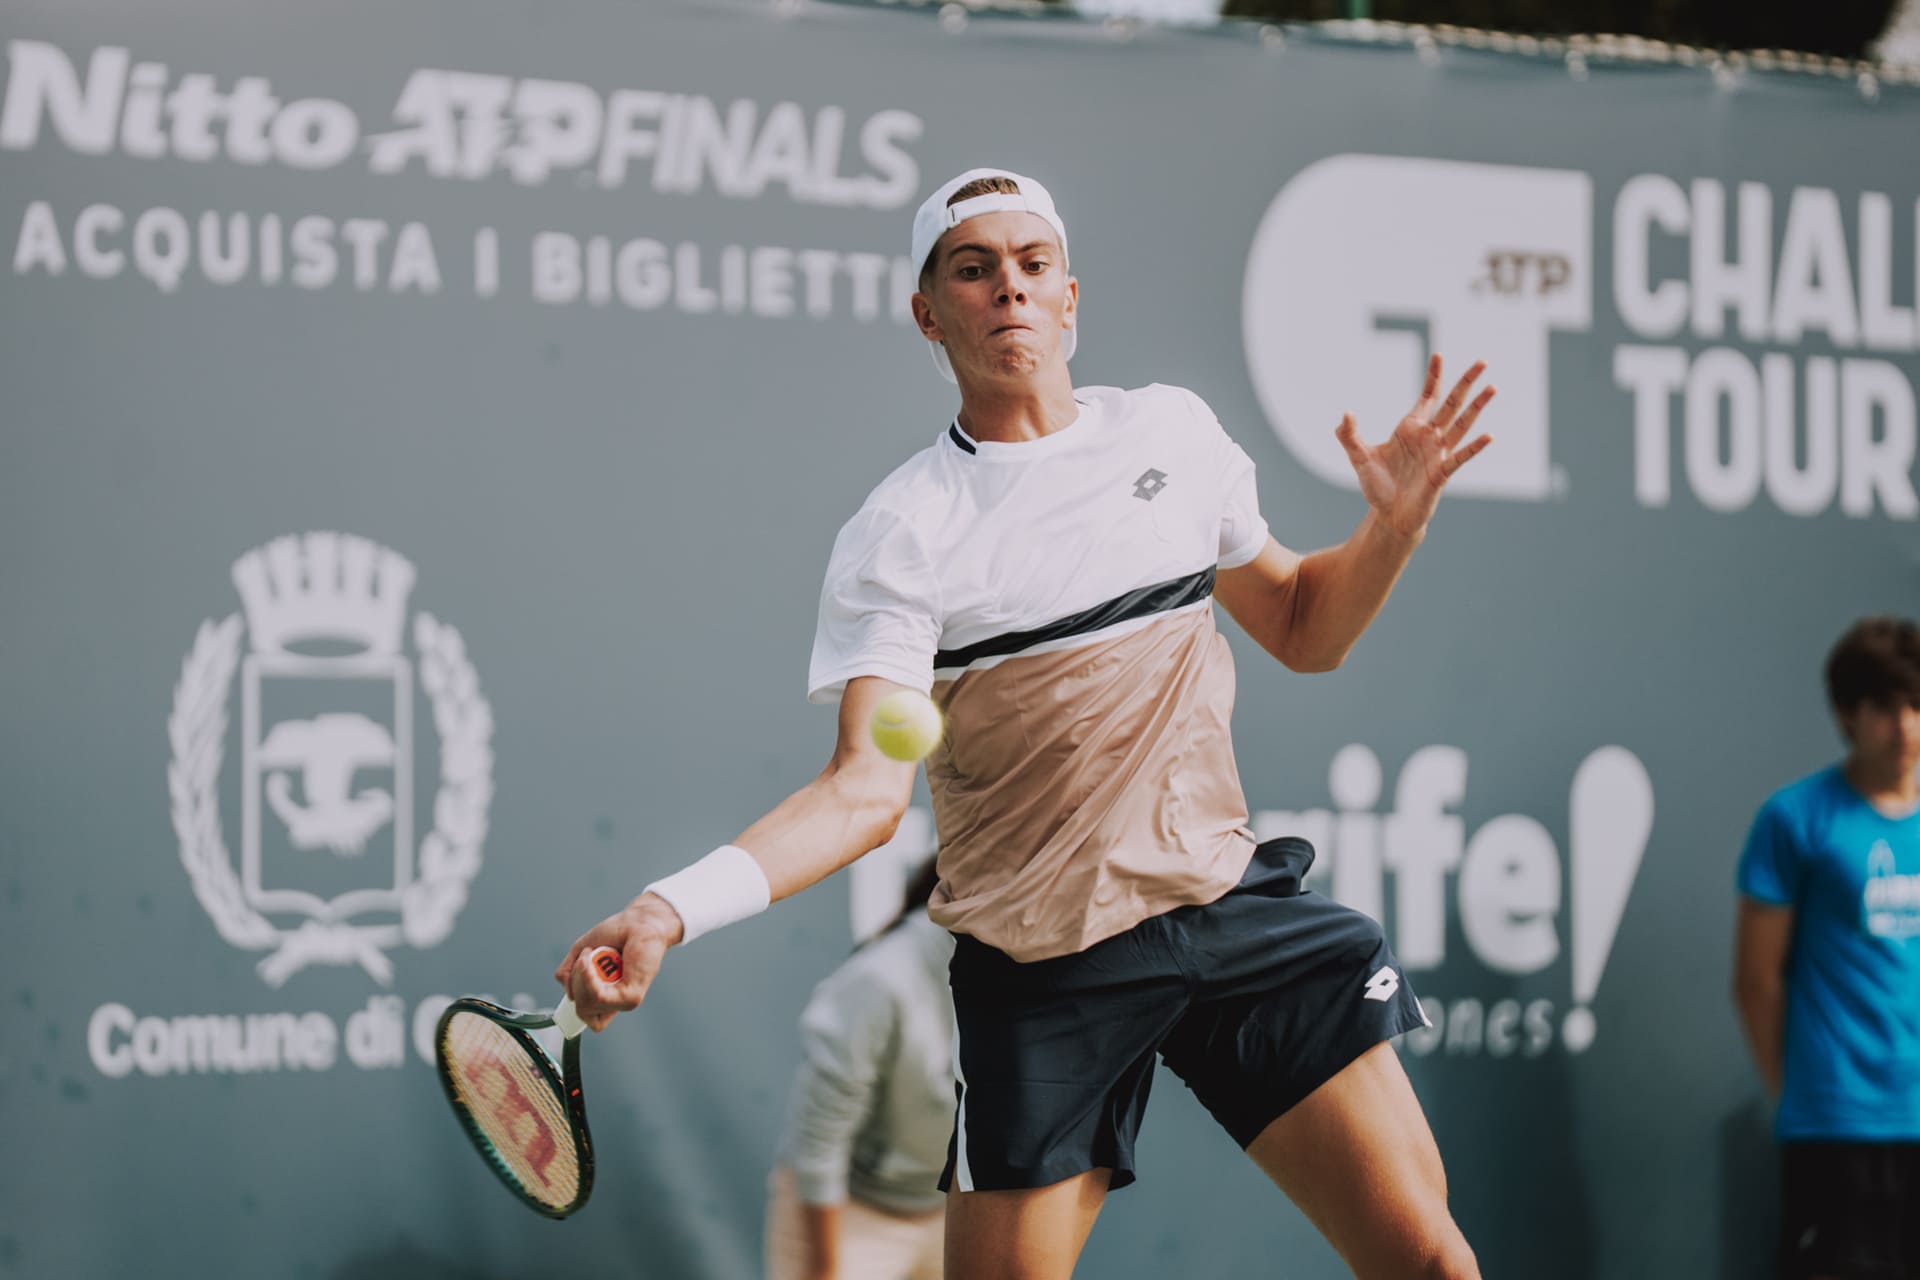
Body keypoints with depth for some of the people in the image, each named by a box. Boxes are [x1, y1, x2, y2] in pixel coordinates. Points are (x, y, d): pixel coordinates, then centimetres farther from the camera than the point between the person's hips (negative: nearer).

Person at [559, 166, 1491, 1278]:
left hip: (1234, 909, 3)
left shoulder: (1174, 432, 8)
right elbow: (866, 791, -14)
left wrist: (1395, 524, 2)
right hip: (1039, 975, -3)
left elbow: (1306, 630, 21)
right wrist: (673, 908, -28)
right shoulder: (899, 532, -5)